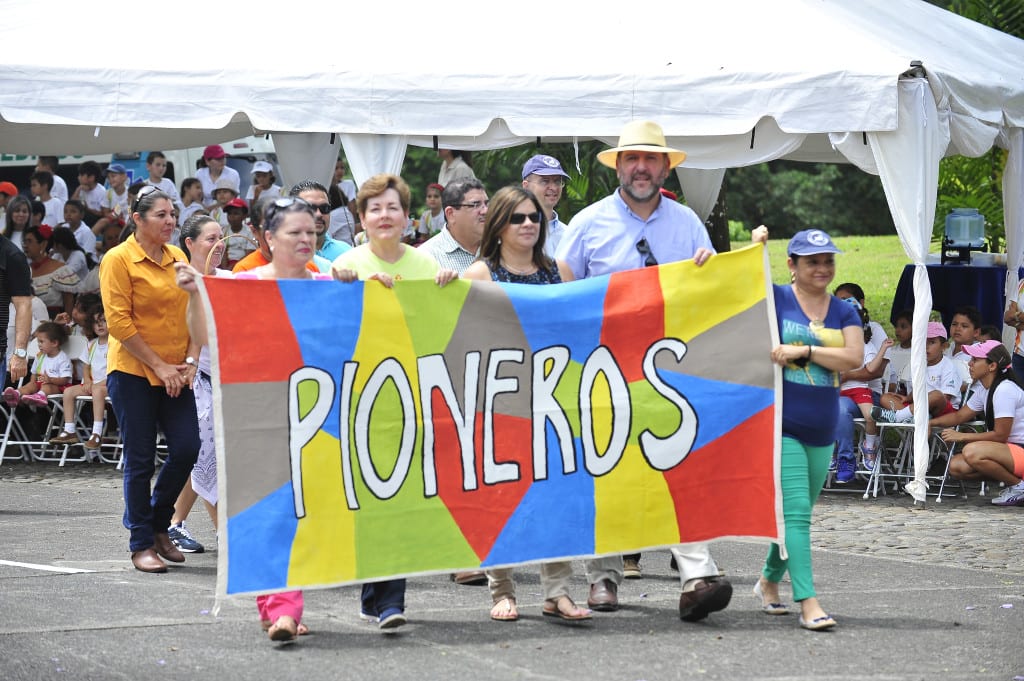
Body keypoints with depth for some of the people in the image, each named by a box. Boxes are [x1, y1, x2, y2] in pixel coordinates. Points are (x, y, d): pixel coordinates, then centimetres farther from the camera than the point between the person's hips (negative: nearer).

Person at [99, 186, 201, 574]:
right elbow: (119, 322, -12)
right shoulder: (119, 260, -7)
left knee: (186, 449, -2)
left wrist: (191, 360, -4)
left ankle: (158, 524, 21)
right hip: (132, 371, -5)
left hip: (175, 374, 5)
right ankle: (141, 544, 8)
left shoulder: (178, 259, 10)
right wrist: (159, 366, -13)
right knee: (140, 460, -1)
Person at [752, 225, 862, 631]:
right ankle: (808, 604, -17)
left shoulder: (843, 312, 9)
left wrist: (804, 351, -15)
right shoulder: (776, 299, 0)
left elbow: (854, 358, -5)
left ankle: (769, 581, 38)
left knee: (798, 513, 17)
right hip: (781, 425, -5)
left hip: (821, 430, 5)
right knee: (795, 513, -13)